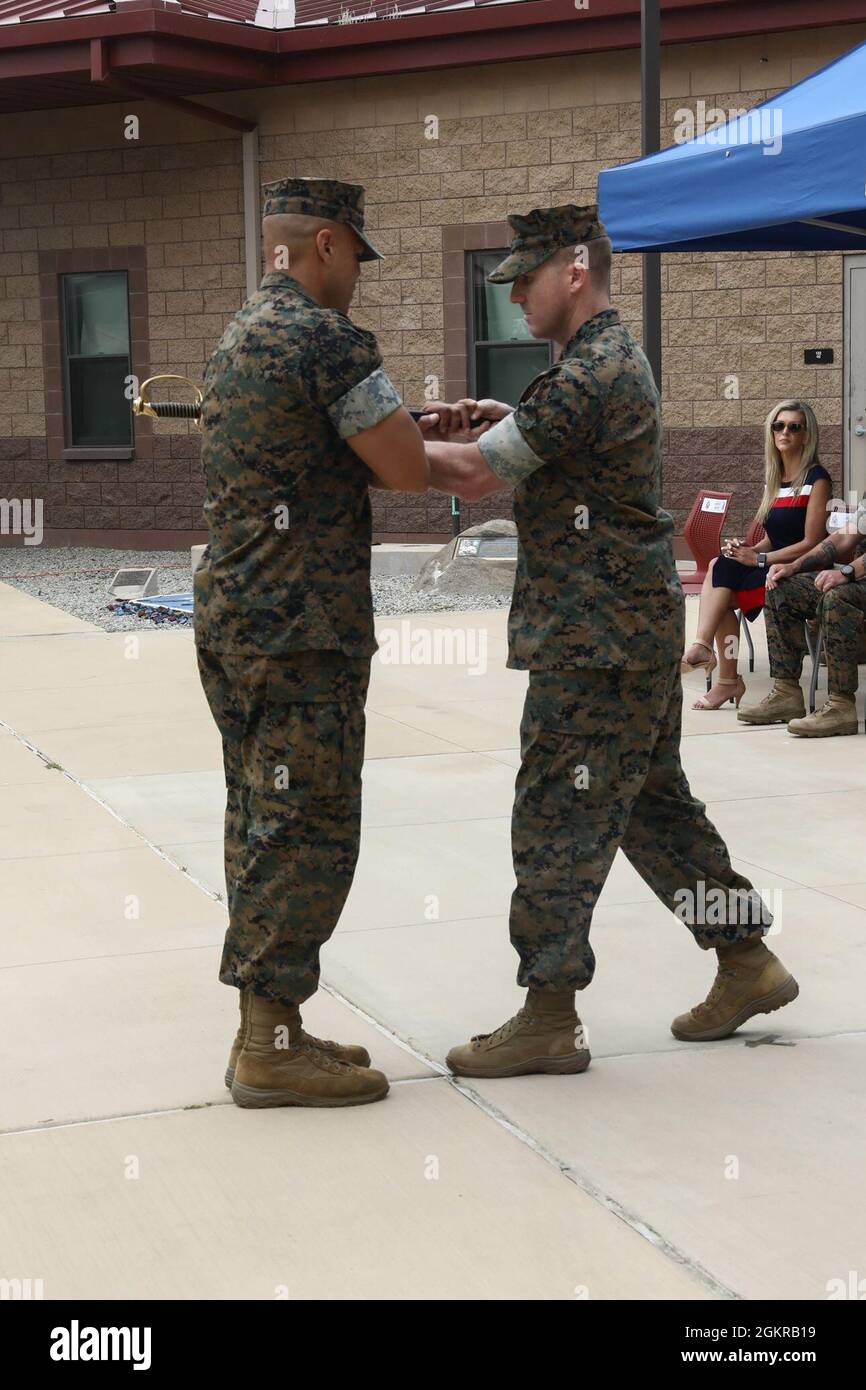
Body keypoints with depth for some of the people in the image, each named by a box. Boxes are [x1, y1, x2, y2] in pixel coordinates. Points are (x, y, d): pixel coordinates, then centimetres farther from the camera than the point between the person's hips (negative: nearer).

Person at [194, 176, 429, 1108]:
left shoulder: (237, 340, 17)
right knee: (308, 833, -5)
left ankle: (269, 1032, 18)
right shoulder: (328, 339, -13)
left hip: (231, 620, 10)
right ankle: (270, 1048, -1)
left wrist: (419, 433, 21)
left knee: (261, 829, 12)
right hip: (301, 633, -10)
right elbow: (406, 472, -12)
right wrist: (382, 444, 9)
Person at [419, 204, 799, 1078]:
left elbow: (475, 475, -20)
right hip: (636, 631, 10)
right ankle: (746, 963, 25)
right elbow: (547, 450, 24)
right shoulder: (613, 355, 15)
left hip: (598, 639, -10)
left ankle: (548, 1018, 2)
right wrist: (496, 422, 5)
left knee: (557, 818, -5)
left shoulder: (590, 374, -19)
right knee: (651, 802, 17)